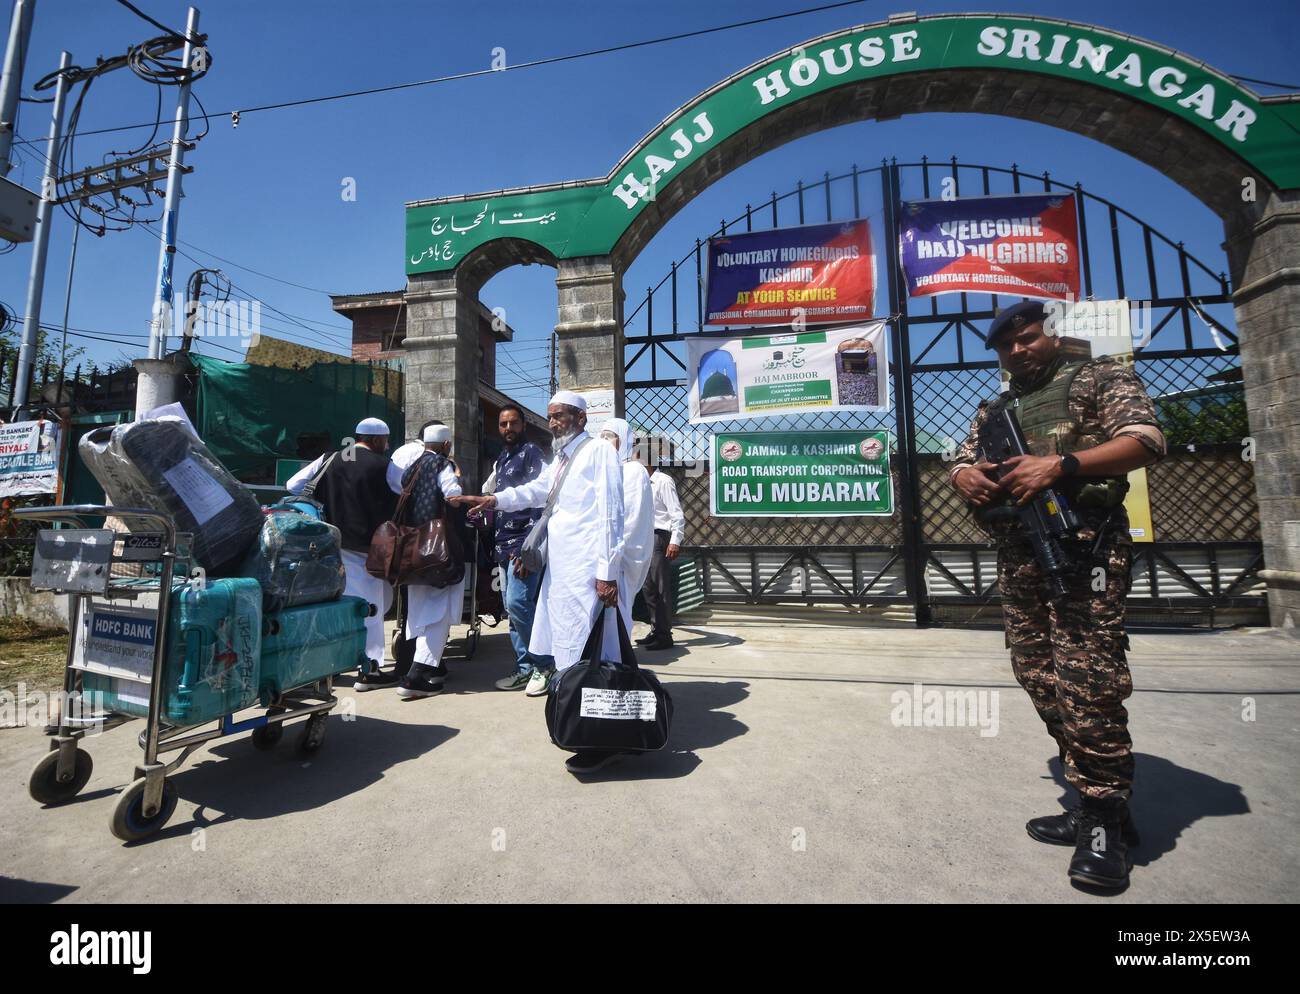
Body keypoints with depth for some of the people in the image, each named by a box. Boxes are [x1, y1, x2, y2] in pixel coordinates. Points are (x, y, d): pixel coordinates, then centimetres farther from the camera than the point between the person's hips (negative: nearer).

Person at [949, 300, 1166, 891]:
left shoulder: (1100, 378, 8)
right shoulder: (993, 410, 24)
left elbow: (1145, 438, -5)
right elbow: (961, 464, 18)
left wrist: (1059, 465, -20)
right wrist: (968, 478, -8)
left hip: (1084, 545, -6)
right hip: (1016, 556, 6)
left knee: (1086, 679, -11)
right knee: (1040, 678, 6)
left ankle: (1106, 819, 3)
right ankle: (1094, 802, 18)